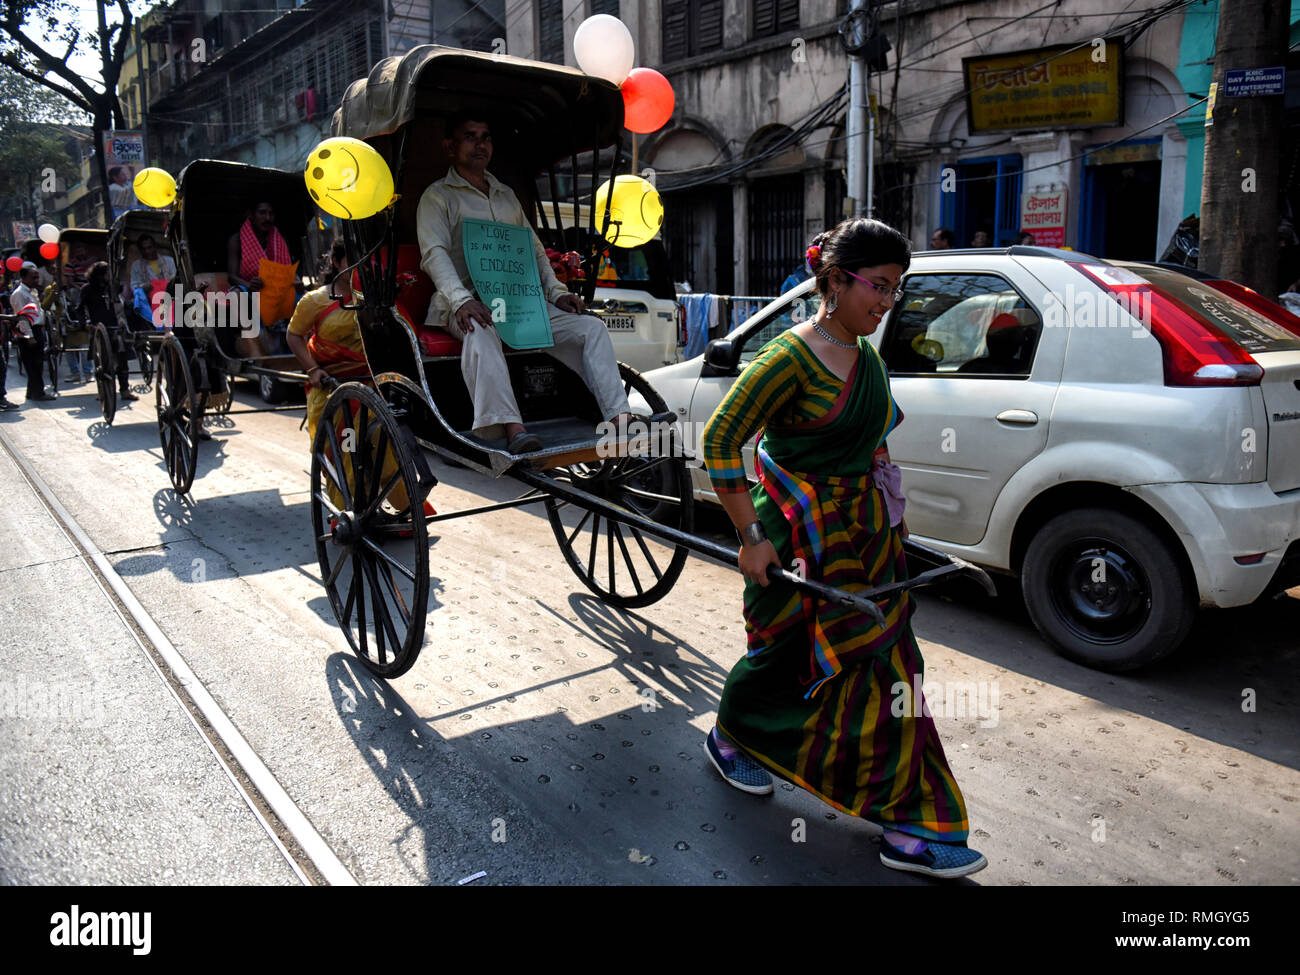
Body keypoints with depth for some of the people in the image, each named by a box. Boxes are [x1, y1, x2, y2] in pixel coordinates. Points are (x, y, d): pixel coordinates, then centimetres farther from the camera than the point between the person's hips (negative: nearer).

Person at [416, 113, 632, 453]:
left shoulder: (506, 195, 26)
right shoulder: (437, 196, 7)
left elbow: (534, 248, 27)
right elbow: (434, 254, -8)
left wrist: (556, 292, 8)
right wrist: (461, 301, -26)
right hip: (467, 306, -5)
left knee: (592, 328, -13)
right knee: (480, 331, -41)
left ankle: (620, 421, -24)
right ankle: (513, 430, -53)